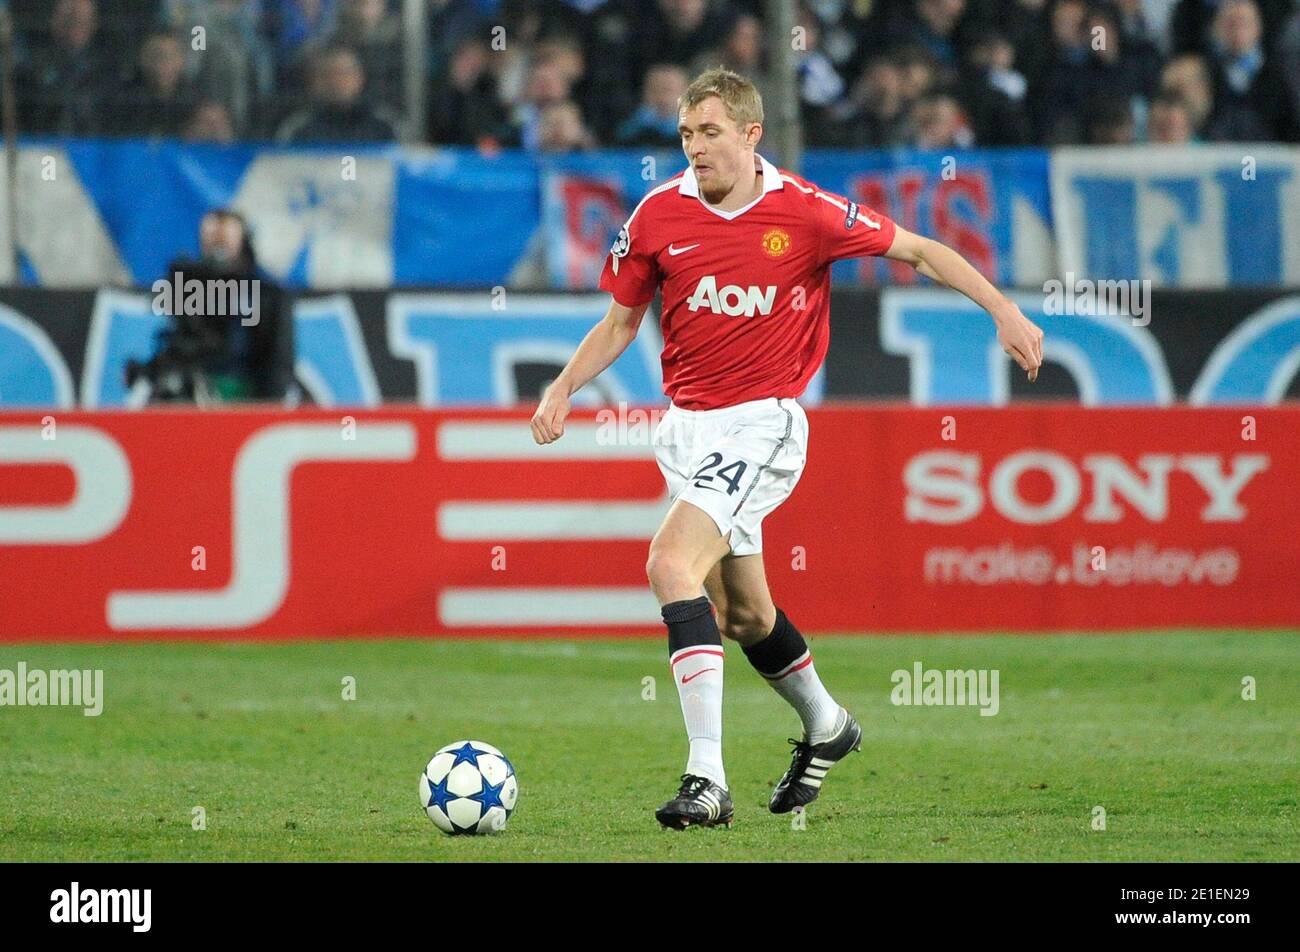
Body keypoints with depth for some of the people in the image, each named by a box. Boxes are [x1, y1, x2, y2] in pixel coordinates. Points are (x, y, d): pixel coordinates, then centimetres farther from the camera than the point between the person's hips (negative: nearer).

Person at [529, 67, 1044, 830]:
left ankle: (708, 779, -26)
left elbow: (917, 249, 1)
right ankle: (826, 726, 46)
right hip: (687, 424, 5)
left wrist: (1005, 311, -4)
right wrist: (564, 389, -3)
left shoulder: (805, 213, -10)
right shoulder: (659, 216, -1)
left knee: (672, 564, -25)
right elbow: (621, 320, 12)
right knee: (743, 609, 17)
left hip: (762, 423, -5)